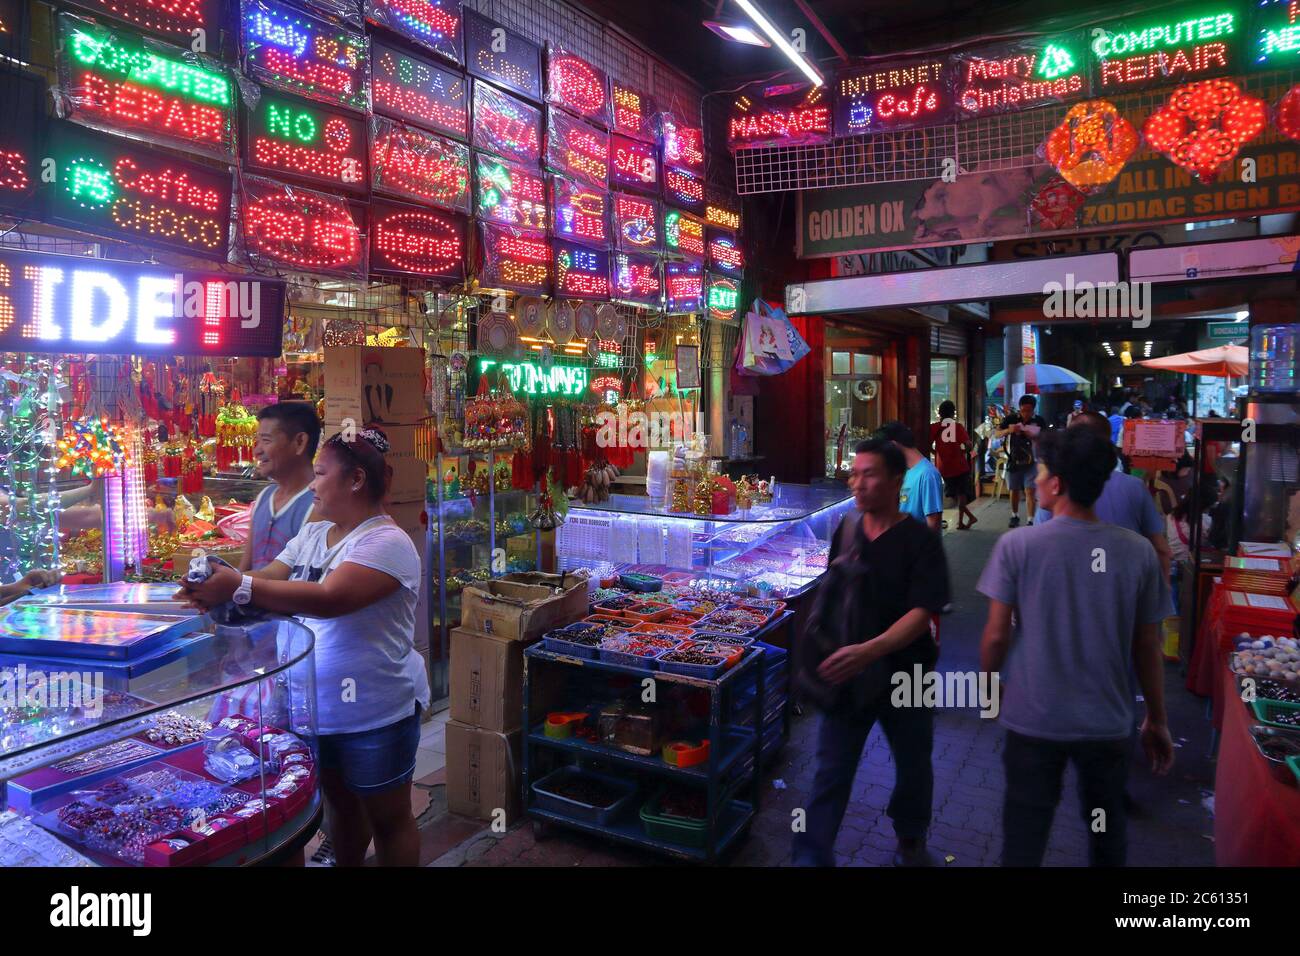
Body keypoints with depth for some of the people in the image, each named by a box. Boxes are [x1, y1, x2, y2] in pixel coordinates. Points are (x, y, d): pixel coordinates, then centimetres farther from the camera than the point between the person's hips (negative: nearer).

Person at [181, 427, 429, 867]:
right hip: (316, 707, 8)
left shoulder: (387, 543, -21)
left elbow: (328, 599, -33)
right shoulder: (311, 535, 7)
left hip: (374, 714, -8)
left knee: (388, 818, 10)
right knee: (340, 804, 25)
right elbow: (269, 579, 2)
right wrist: (218, 582, -18)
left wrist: (239, 587, -33)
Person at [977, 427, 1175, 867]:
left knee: (1025, 837, 11)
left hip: (1033, 719, -2)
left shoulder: (1017, 545, -15)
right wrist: (1157, 720, 13)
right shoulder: (1138, 552, -9)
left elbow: (996, 635, -12)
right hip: (1107, 722, 3)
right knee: (1107, 835, 24)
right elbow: (1147, 647, -1)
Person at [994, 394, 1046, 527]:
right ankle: (1015, 516, 32)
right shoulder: (1011, 419, -4)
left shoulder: (1039, 421, -4)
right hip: (1013, 461, 2)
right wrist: (1008, 430, -25)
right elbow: (996, 434, -6)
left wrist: (1033, 437, -21)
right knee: (1014, 491, 13)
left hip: (1031, 462, -1)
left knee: (1030, 492, -7)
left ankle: (1031, 521, -5)